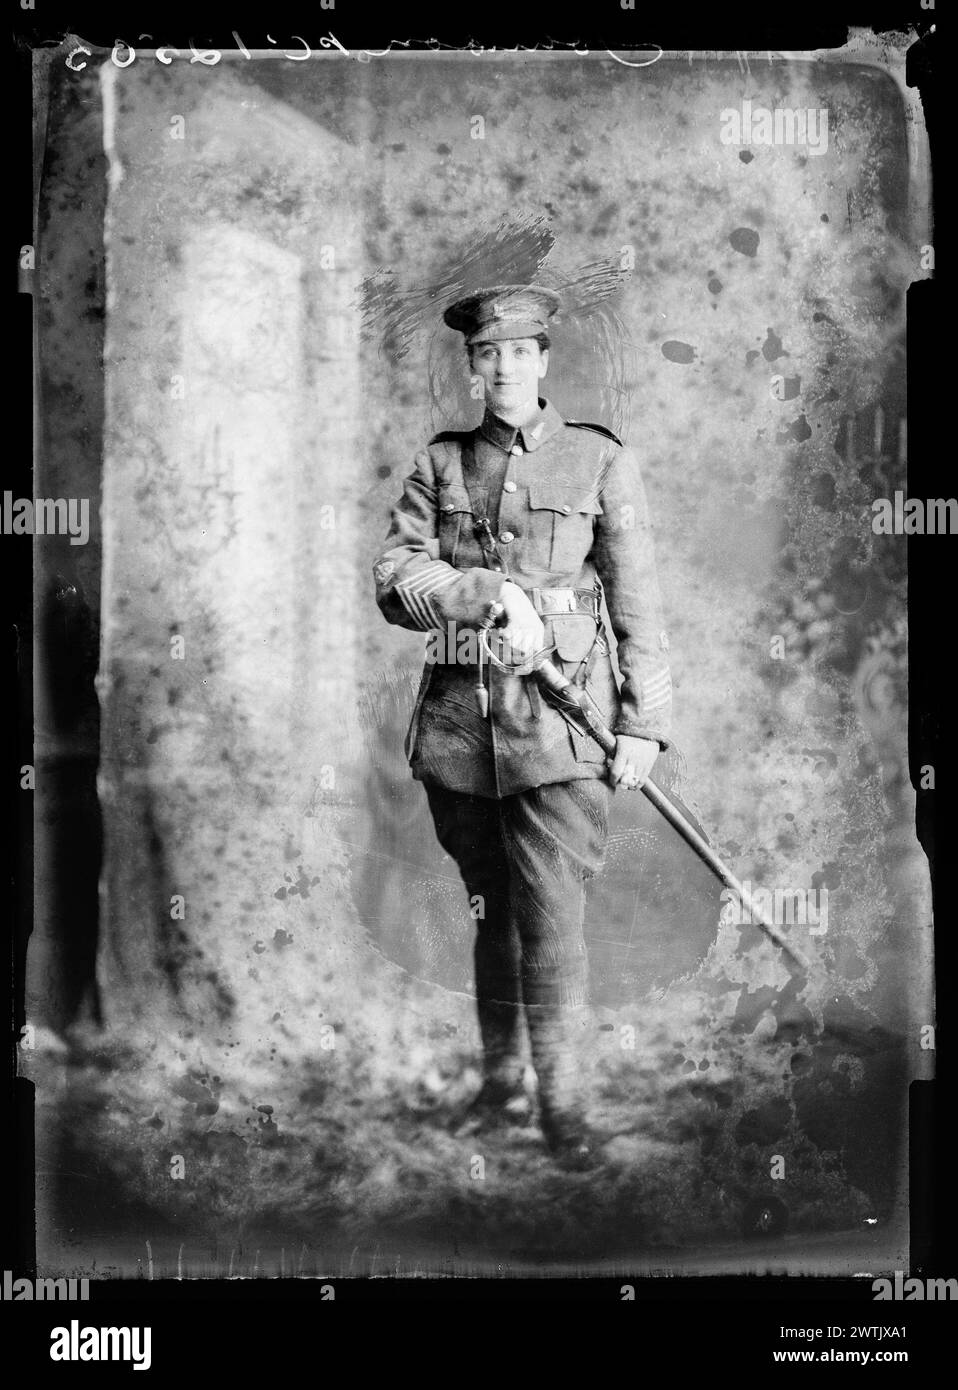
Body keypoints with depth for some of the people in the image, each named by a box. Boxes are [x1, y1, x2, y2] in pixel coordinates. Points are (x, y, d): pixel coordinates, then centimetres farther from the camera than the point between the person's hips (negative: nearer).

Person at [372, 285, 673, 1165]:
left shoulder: (601, 462, 4)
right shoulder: (439, 465, 11)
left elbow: (638, 603, 3)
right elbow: (395, 579, 0)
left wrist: (644, 724, -4)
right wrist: (489, 594, -17)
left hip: (560, 723, -3)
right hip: (459, 719, 3)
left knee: (553, 916, -8)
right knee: (490, 910, 13)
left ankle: (562, 1101, 4)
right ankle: (501, 1079, 26)